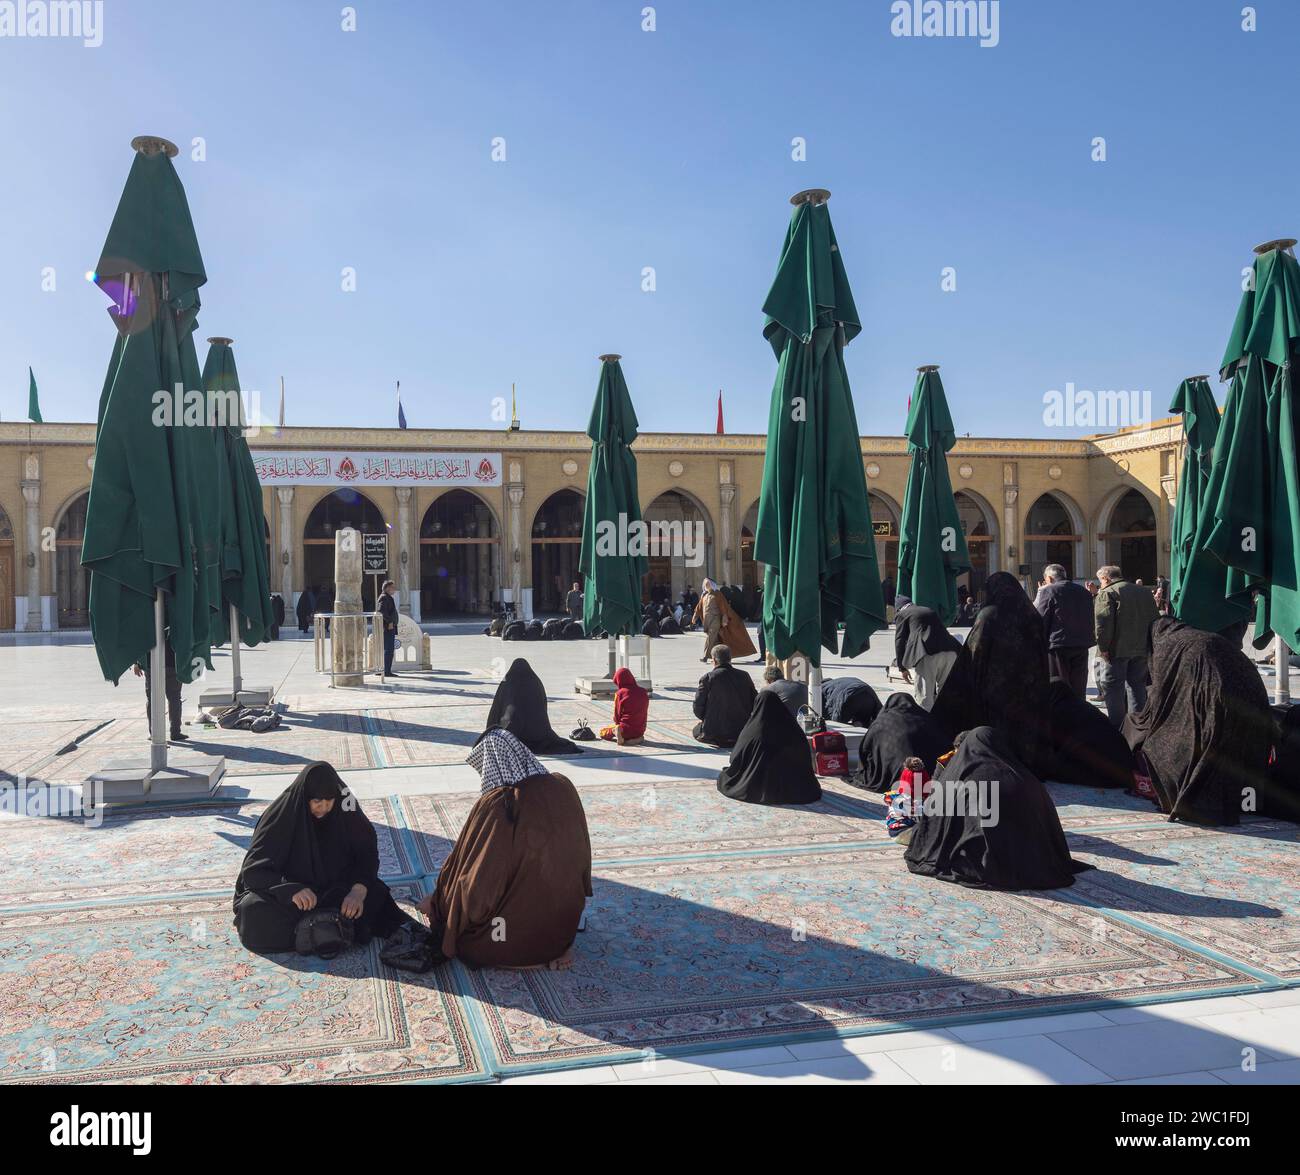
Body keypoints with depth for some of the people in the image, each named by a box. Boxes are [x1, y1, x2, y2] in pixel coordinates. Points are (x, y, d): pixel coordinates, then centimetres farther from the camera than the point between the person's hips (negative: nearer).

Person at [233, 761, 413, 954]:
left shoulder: (343, 807, -14)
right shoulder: (282, 815, -20)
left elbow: (367, 853, -11)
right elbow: (253, 870, -21)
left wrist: (358, 890, -31)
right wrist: (291, 891, -39)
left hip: (333, 886, 1)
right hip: (286, 891, -1)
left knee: (375, 897, -24)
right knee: (255, 913, -33)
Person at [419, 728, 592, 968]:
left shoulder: (496, 806, -24)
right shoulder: (564, 789, -8)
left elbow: (475, 889, -18)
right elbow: (582, 856, 5)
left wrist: (436, 903, 0)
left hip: (511, 940, -6)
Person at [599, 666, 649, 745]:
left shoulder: (620, 693, -10)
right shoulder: (643, 692, 2)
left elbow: (617, 715, -4)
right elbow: (645, 714, 8)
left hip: (625, 729, -4)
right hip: (640, 731, 4)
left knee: (602, 731, 20)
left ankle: (616, 732, -9)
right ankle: (637, 738, 4)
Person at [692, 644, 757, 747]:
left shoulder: (707, 678, -11)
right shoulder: (744, 676, -2)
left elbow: (697, 707, -8)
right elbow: (755, 702, 3)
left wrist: (705, 719, 13)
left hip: (714, 732, -5)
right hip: (742, 731, 5)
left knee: (696, 730, 25)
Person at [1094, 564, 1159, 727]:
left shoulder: (1106, 593, -9)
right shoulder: (1144, 592, 14)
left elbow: (1103, 623, -20)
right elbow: (1155, 620, 16)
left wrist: (1103, 647, -15)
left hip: (1116, 651, -6)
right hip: (1141, 649, 6)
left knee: (1114, 689, 1)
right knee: (1138, 685, 15)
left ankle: (1117, 727, 2)